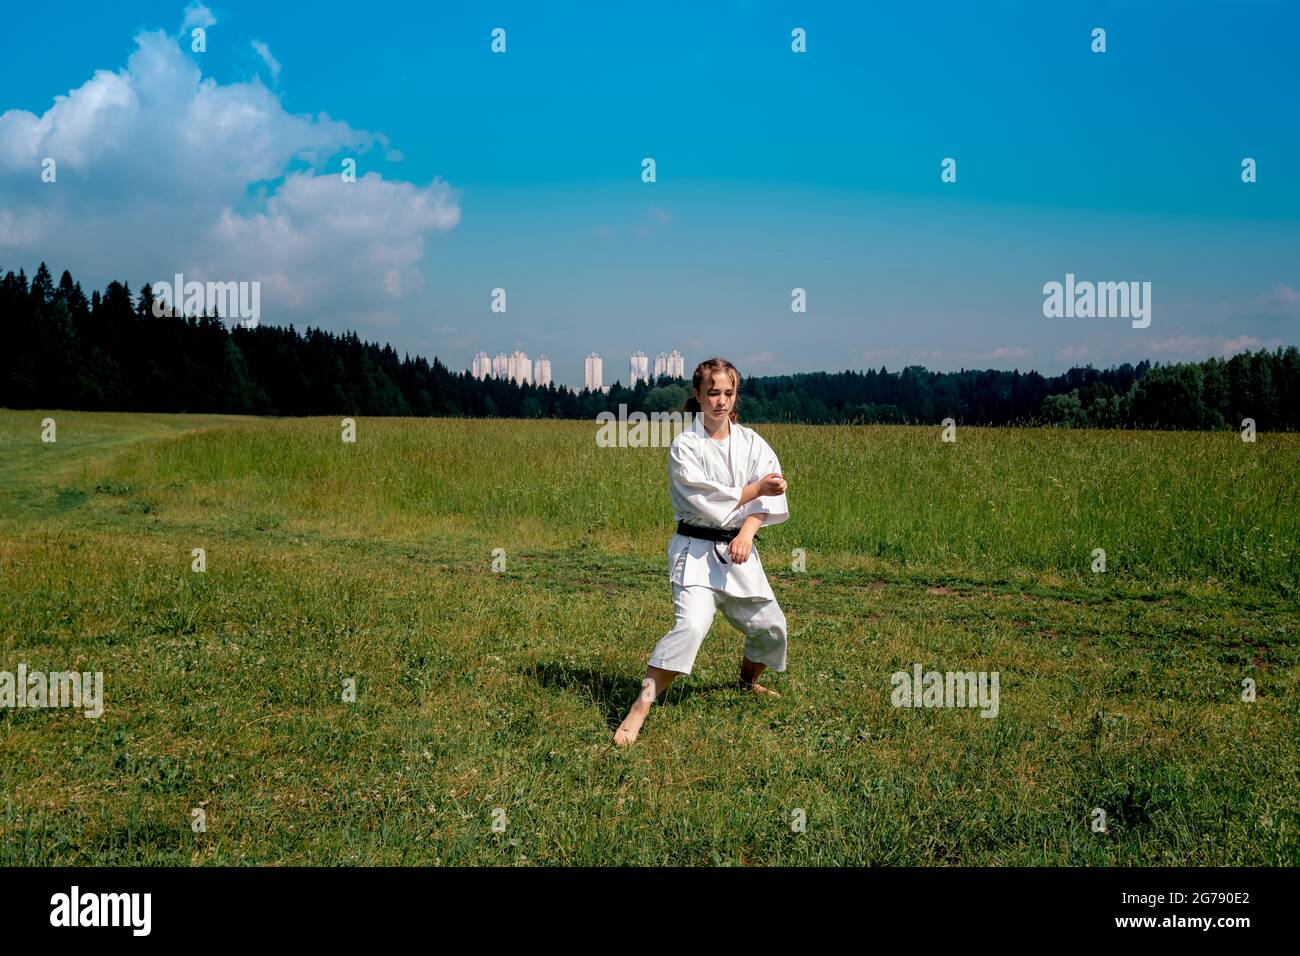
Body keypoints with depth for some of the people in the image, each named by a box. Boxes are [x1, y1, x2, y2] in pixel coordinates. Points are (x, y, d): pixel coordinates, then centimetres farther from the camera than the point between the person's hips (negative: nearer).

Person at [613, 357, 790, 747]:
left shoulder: (751, 442, 4)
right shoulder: (686, 445, -9)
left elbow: (770, 494, -7)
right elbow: (704, 501, -19)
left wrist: (747, 532, -21)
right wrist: (754, 489, -18)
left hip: (738, 548, 6)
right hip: (696, 550, -6)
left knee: (769, 625, 14)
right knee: (692, 625, -26)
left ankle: (748, 682, 47)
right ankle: (639, 710, -23)